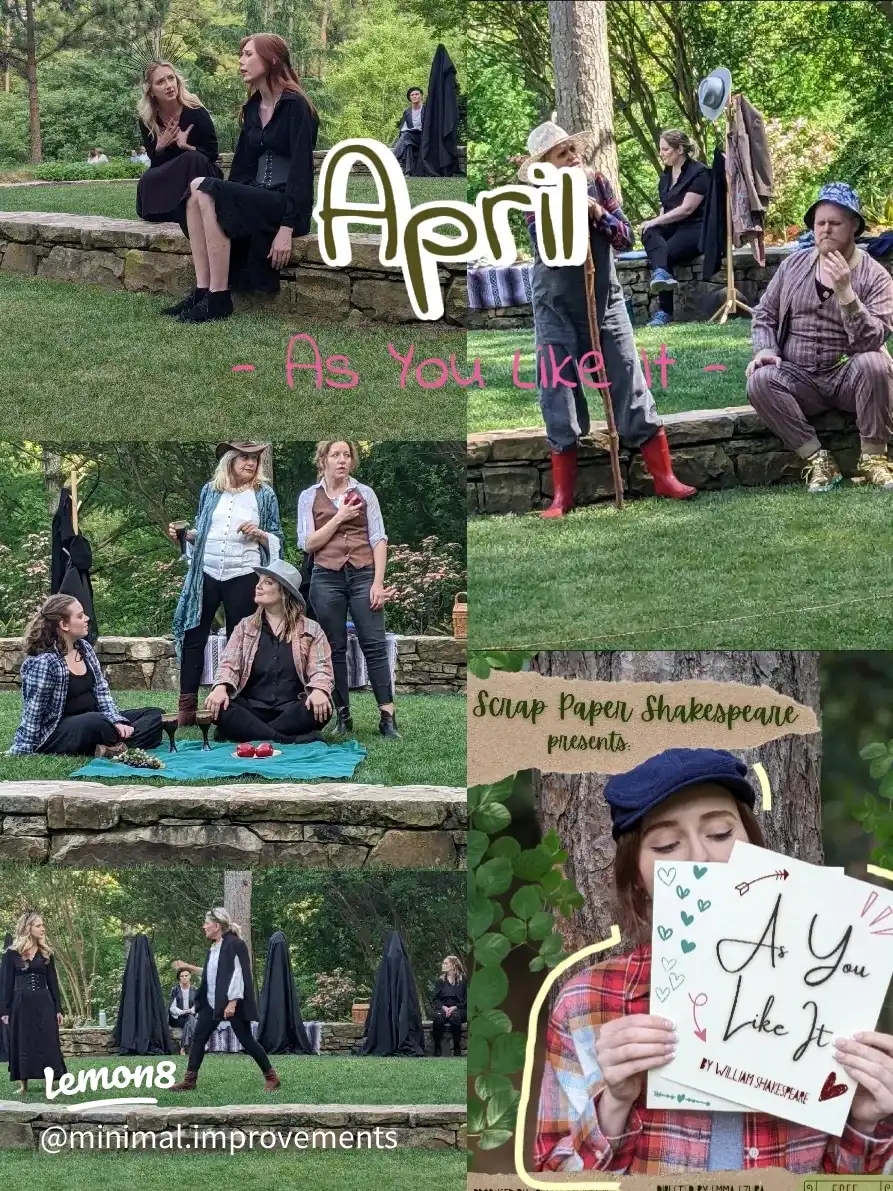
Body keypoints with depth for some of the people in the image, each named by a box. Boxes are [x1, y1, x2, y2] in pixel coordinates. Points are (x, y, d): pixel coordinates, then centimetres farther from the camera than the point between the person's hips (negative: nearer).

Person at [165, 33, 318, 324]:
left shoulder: (295, 106, -10)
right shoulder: (252, 109, 14)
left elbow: (301, 167, -17)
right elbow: (243, 165, 14)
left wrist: (287, 227, -24)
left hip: (287, 203, -7)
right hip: (257, 197, 7)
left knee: (206, 192, -26)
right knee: (198, 189, -18)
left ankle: (218, 299, -24)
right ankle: (202, 291, -23)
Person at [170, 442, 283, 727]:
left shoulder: (264, 495, 4)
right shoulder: (210, 491, 10)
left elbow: (277, 541, 5)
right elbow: (200, 533, 16)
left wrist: (260, 534, -15)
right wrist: (182, 535, -3)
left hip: (243, 577, -2)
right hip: (206, 573, 2)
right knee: (193, 636, -1)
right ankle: (187, 707, 4)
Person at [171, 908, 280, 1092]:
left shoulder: (234, 944, -16)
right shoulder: (215, 947, 13)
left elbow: (238, 974, -20)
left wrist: (232, 1002, -25)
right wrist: (188, 967, 21)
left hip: (232, 1003, -9)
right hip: (211, 1003, 9)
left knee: (246, 1040, -4)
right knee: (198, 1037, 4)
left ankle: (271, 1077, 7)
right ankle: (189, 1080, 9)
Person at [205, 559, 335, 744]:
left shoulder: (310, 630, 8)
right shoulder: (245, 627, 14)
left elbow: (321, 669, -2)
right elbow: (230, 664, 3)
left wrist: (318, 691, -26)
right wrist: (221, 688, -20)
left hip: (292, 710, -1)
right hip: (252, 709, 1)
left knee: (320, 707, -34)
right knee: (219, 707, -30)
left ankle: (245, 735, -31)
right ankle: (289, 740, -36)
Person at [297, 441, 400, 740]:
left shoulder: (365, 493, 6)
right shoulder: (309, 497, 6)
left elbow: (378, 539, 2)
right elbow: (308, 543, -1)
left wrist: (378, 581, -7)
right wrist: (339, 517, -10)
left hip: (363, 574, 0)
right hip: (327, 578, 0)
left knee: (375, 644, -7)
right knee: (336, 648, 4)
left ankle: (387, 717, -10)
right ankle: (343, 716, 11)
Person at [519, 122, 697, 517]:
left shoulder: (598, 185, -1)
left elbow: (625, 237, -2)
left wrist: (599, 214, -19)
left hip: (606, 302, 2)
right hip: (557, 310, -2)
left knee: (631, 385, 1)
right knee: (560, 398, 0)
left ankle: (664, 477, 7)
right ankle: (562, 495, 7)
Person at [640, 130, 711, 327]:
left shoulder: (699, 173, -6)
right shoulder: (666, 176, 19)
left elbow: (686, 208, -14)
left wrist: (655, 221, -14)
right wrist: (655, 224, -1)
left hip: (695, 229, -6)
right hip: (671, 229, 6)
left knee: (667, 253, -29)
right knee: (650, 234, -26)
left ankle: (664, 313, -28)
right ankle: (661, 273, -51)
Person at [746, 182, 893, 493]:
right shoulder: (793, 265, 7)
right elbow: (765, 314, 13)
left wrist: (845, 293, -29)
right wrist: (765, 349, -7)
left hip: (848, 378, -3)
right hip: (799, 379, 3)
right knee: (760, 381, -28)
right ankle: (818, 459, -22)